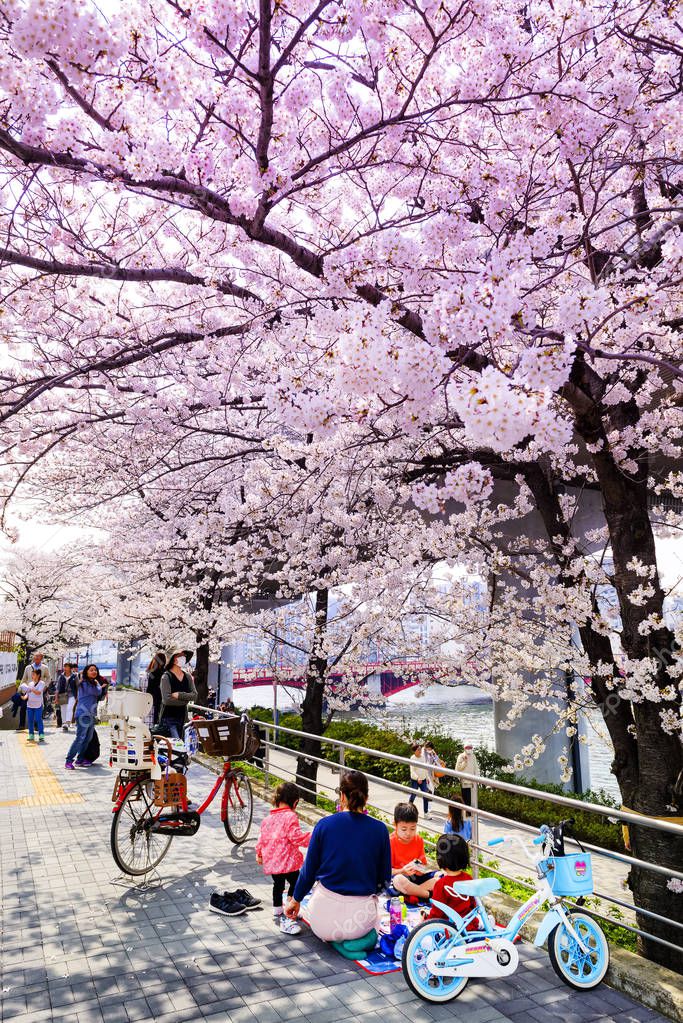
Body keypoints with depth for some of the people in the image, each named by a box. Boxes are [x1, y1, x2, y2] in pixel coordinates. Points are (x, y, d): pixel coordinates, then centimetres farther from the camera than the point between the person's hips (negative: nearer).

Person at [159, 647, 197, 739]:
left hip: (182, 717, 6)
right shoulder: (166, 677, -10)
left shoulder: (187, 676, 7)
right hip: (168, 717, -6)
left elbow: (194, 695, -1)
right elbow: (166, 699, -19)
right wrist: (185, 700, -8)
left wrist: (179, 695, -16)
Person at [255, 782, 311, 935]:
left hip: (271, 862, 8)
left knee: (278, 885, 26)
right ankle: (287, 919, -5)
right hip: (288, 861, -8)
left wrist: (259, 853, 32)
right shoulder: (290, 817, -14)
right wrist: (312, 836, -9)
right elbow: (297, 837, -20)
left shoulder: (268, 818, 9)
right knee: (295, 885, 0)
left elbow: (261, 837, 17)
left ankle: (277, 912, 44)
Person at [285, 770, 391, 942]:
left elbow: (309, 871, 3)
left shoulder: (324, 825, -6)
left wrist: (296, 900, 21)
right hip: (361, 919, 1)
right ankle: (360, 935, 16)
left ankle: (329, 935, 17)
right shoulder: (379, 829, -6)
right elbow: (384, 879, 3)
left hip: (324, 919, 0)